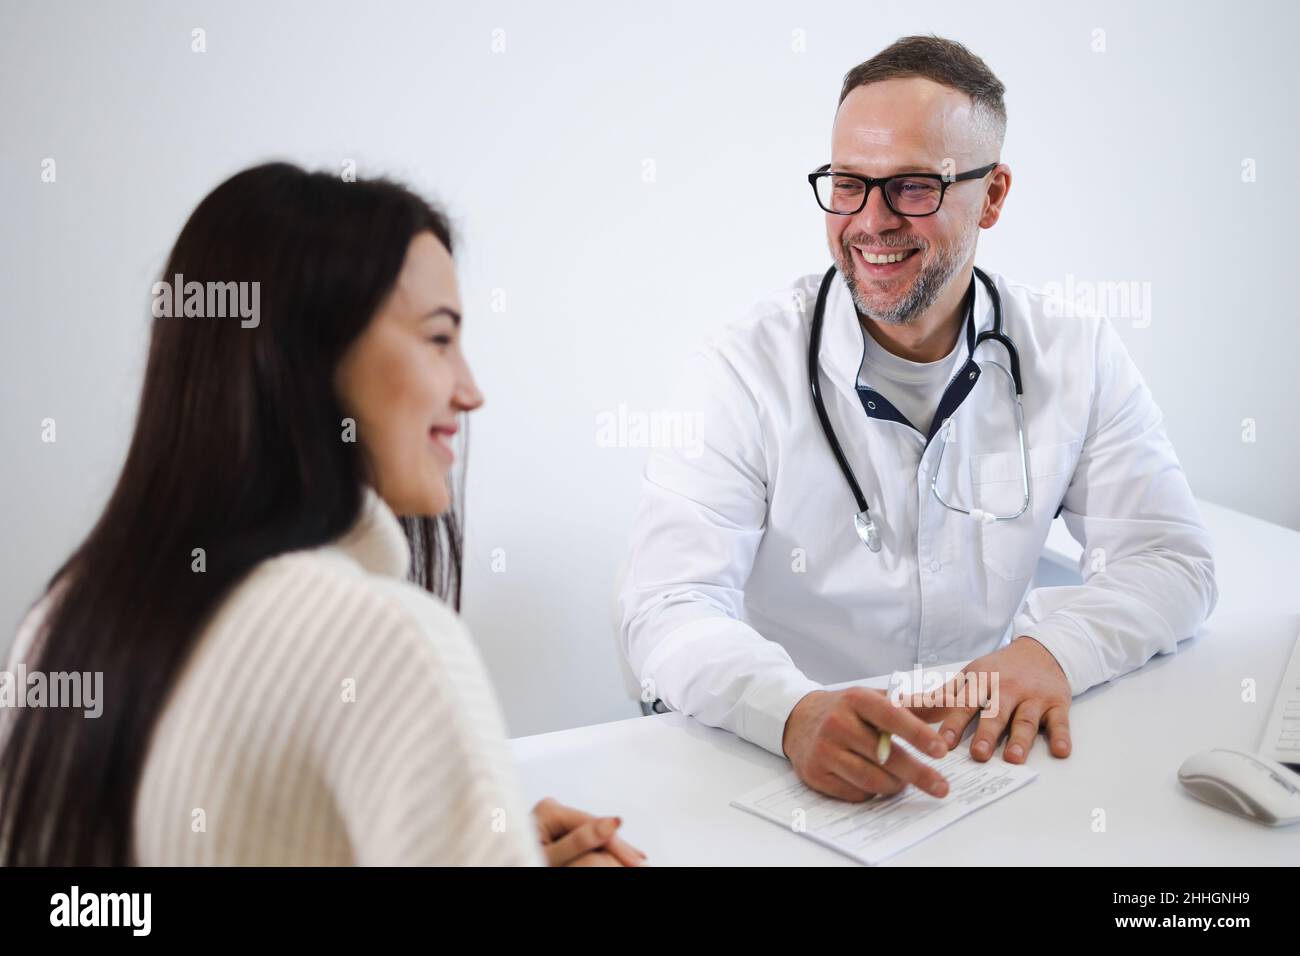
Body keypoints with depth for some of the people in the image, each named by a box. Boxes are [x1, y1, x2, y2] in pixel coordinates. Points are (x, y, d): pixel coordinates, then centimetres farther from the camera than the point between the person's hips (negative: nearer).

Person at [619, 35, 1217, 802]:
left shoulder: (1078, 356, 1)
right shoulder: (742, 374, -10)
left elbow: (1171, 560, 0)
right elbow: (669, 610, -18)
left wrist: (1053, 647, -21)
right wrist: (797, 713, -38)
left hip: (989, 752, 3)